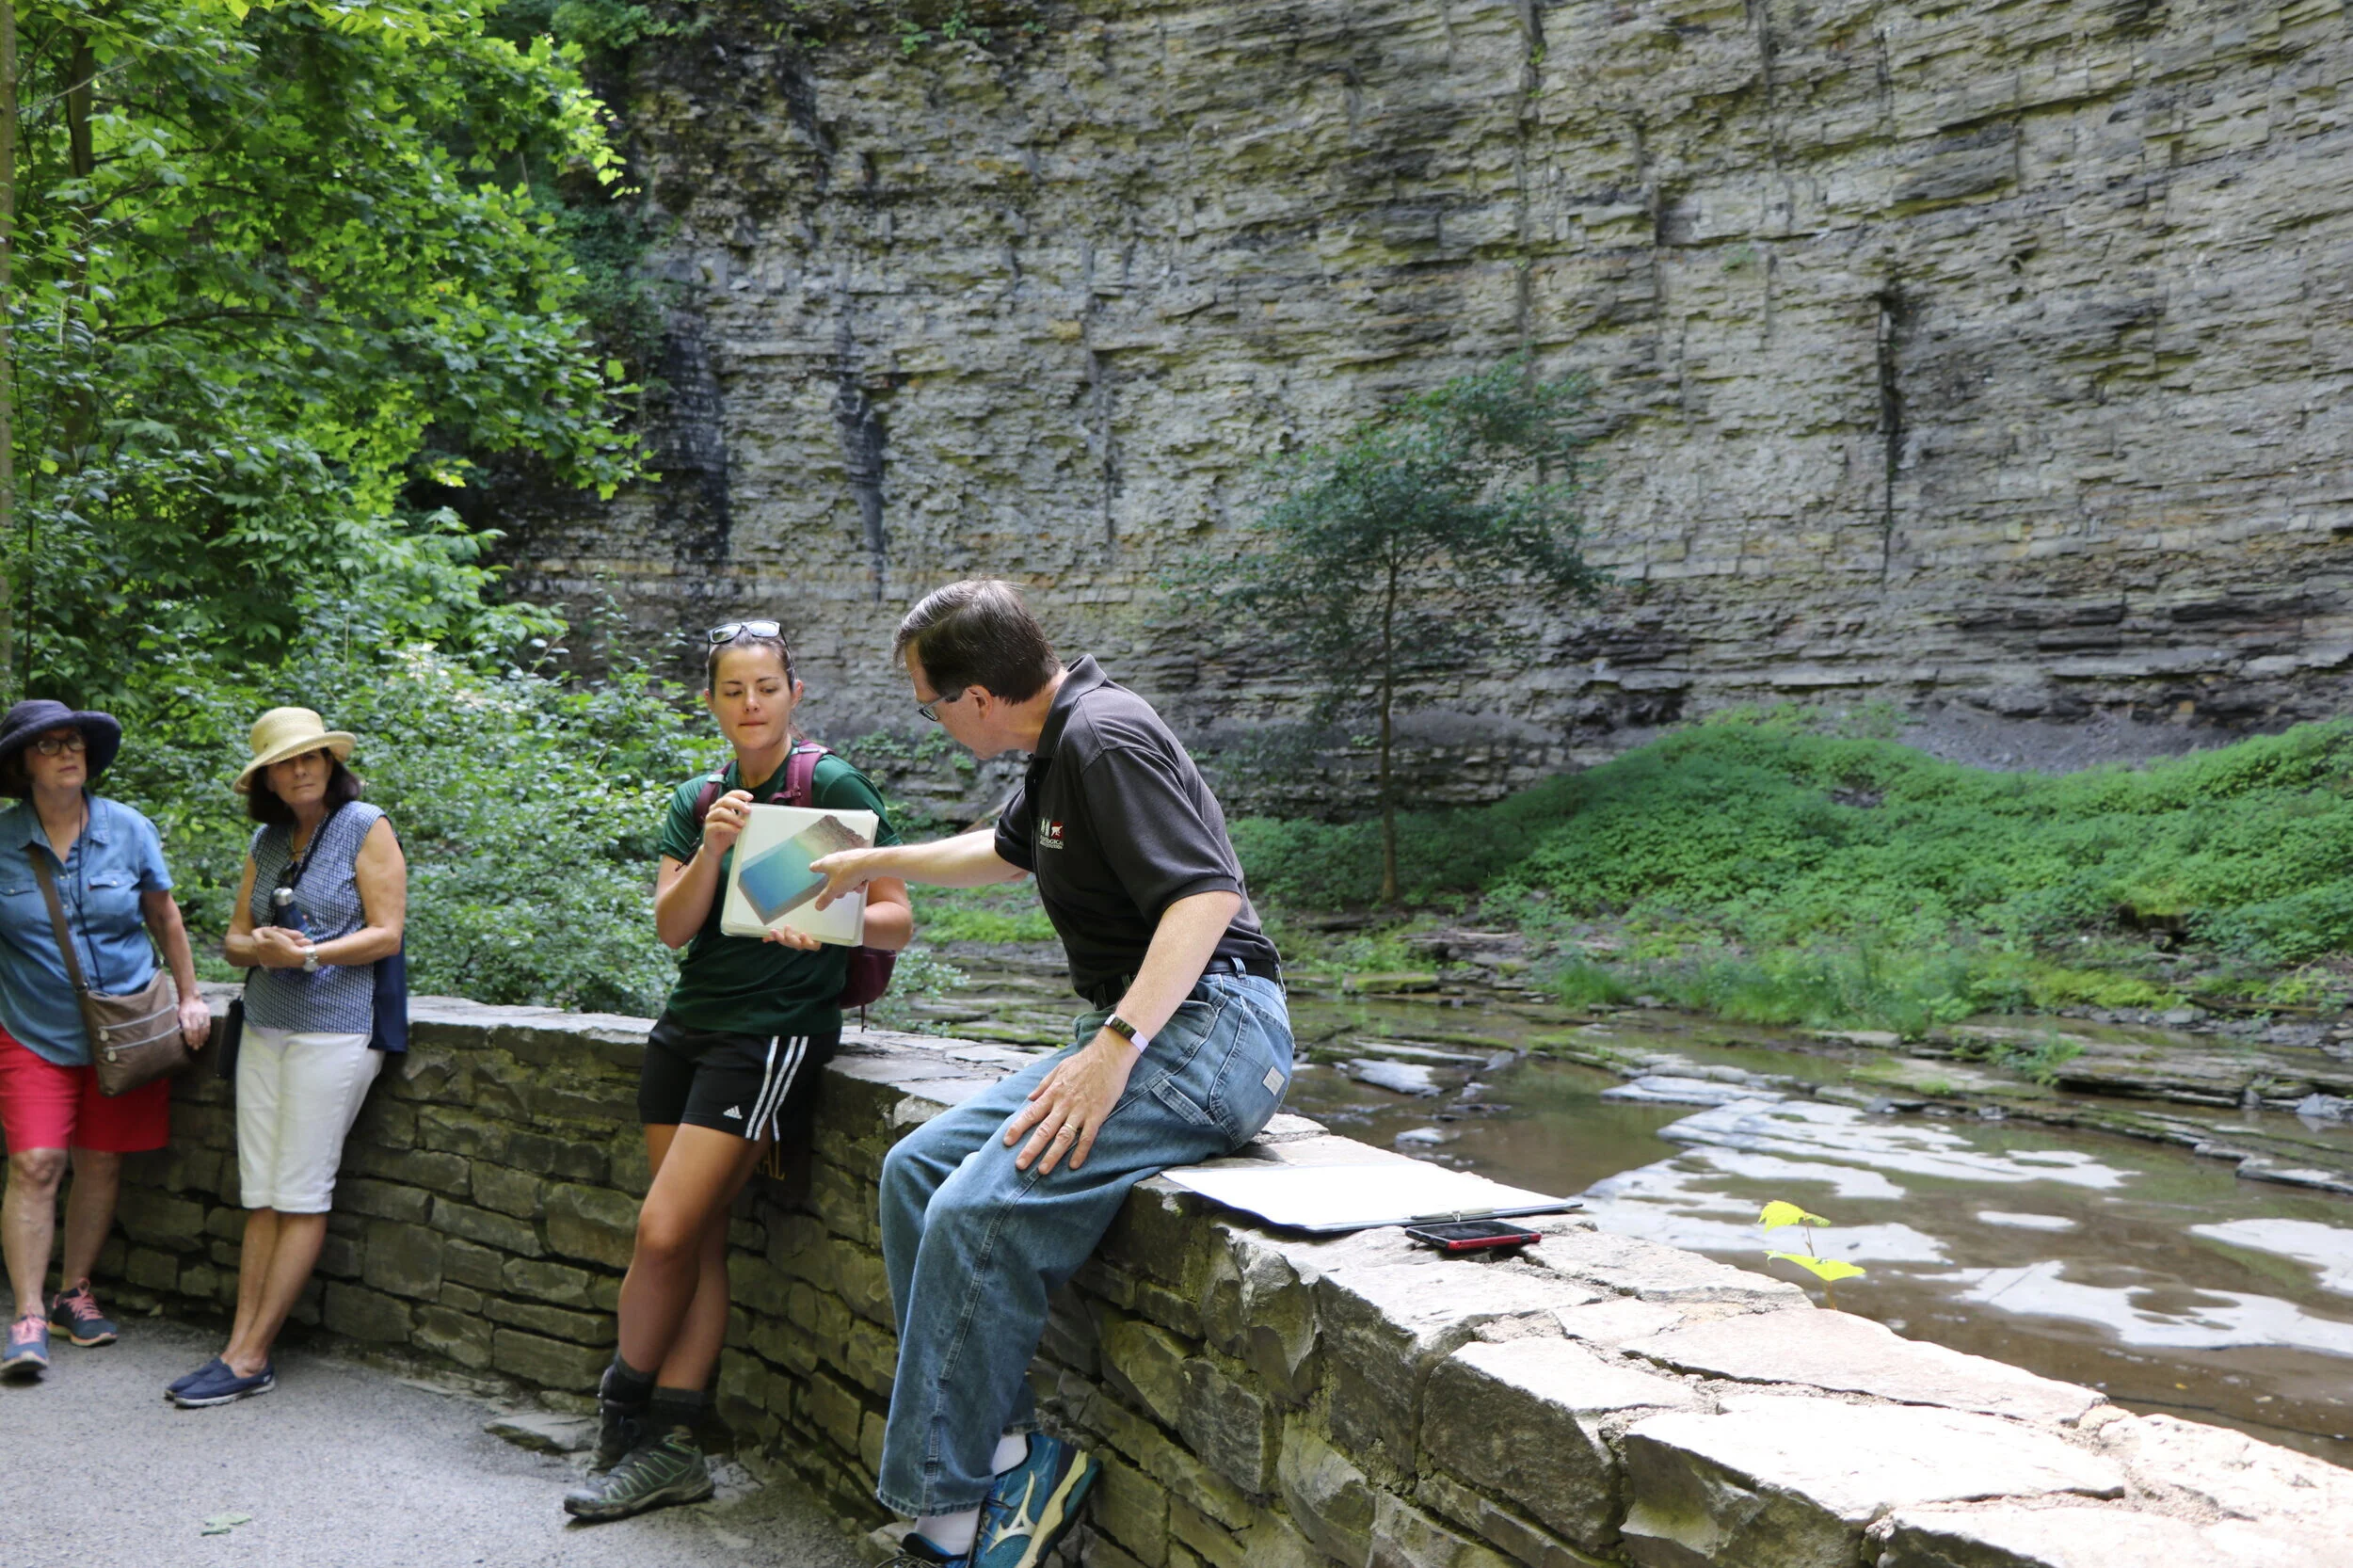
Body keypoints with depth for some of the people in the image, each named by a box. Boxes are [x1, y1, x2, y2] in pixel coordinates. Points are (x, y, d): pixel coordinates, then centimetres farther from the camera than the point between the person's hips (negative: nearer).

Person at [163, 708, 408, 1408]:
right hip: (264, 1028, 6)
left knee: (300, 1197, -3)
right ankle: (242, 1348, 7)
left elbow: (386, 934, -8)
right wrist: (260, 948, -8)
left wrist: (309, 955, -18)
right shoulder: (267, 841, 14)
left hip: (334, 1030, -6)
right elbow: (234, 936, 14)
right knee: (261, 1197, 5)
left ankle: (249, 1358, 0)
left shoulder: (366, 826, -3)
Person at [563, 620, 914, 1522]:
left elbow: (897, 922, -8)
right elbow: (670, 927, 0)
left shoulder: (833, 787, -5)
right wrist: (712, 850, -16)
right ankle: (670, 1448, 11)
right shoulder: (697, 801, 12)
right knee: (697, 1239, 5)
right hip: (689, 1024, 6)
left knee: (665, 1232, -9)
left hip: (776, 1029, -6)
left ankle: (622, 1410, 14)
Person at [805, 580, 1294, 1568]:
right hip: (1135, 1028, 11)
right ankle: (1000, 1454, 0)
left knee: (980, 1211, -23)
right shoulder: (1061, 745, 17)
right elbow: (1006, 852, 39)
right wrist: (873, 863, 49)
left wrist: (1115, 1048, -30)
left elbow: (1206, 894, -25)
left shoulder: (1107, 738, -14)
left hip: (1204, 1025, -11)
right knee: (916, 1168, 3)